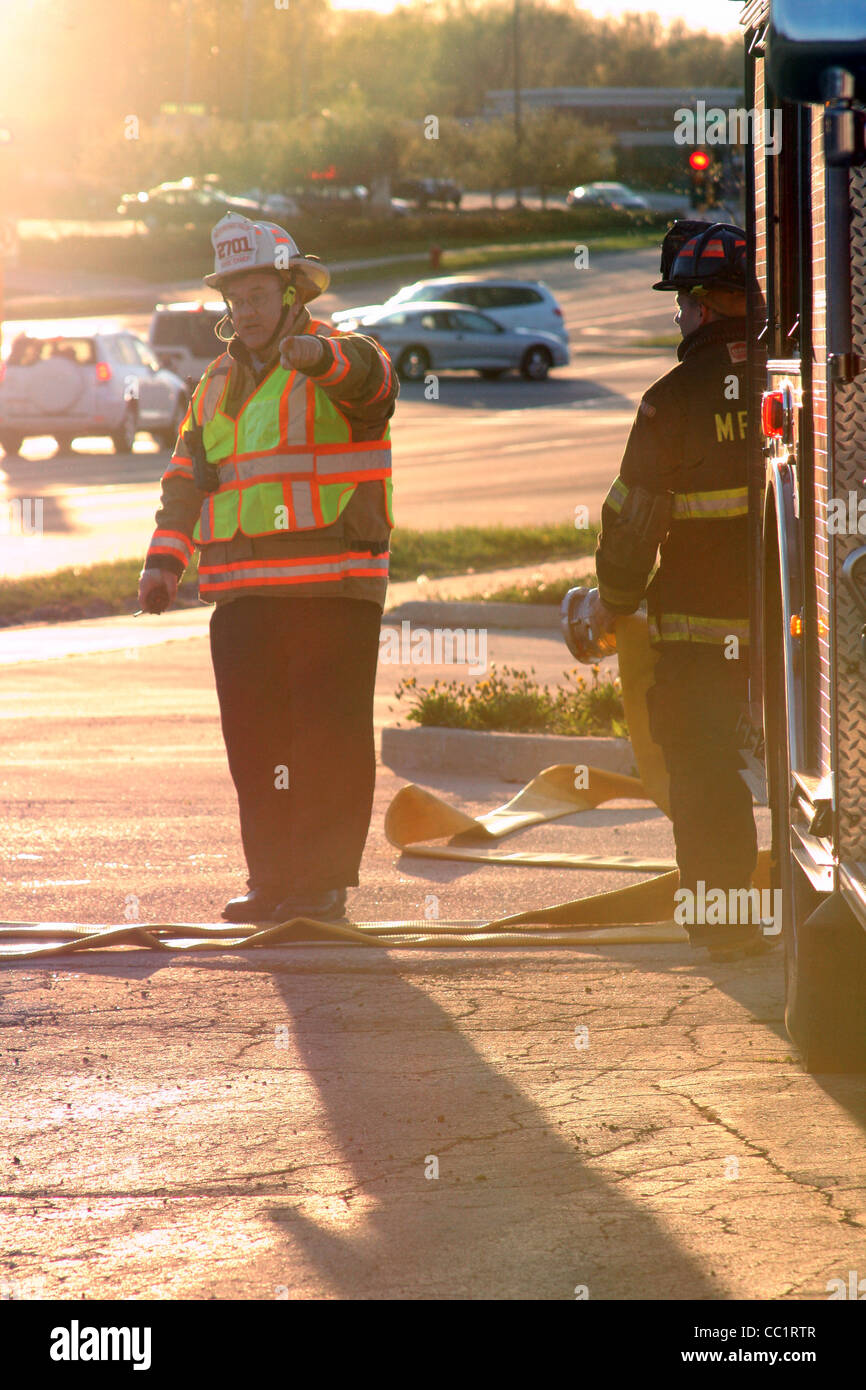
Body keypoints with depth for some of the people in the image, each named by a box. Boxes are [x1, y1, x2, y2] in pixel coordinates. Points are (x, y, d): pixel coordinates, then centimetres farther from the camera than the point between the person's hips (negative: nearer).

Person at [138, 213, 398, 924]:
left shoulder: (340, 364, -1)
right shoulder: (219, 383, 19)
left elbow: (368, 373, -27)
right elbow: (186, 477, 21)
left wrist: (321, 354, -49)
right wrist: (165, 558, 7)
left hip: (333, 587, -6)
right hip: (243, 591, 6)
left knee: (330, 739, -5)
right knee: (253, 739, 6)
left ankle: (325, 882, -2)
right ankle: (272, 879, 12)